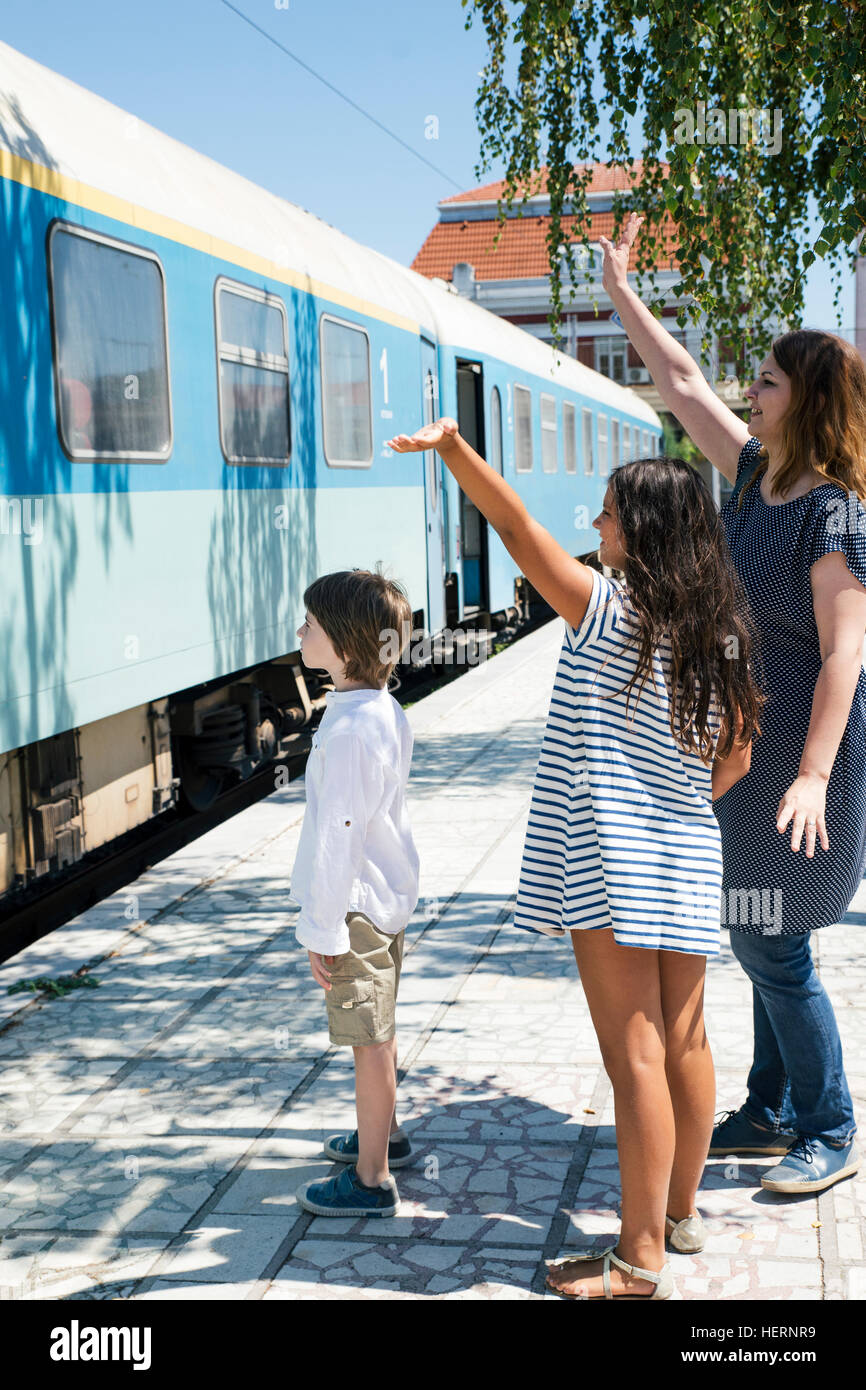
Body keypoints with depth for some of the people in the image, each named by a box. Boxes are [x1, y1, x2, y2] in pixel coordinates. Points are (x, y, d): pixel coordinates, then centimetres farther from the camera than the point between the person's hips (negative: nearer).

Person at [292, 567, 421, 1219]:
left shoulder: (349, 729, -25)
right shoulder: (385, 711, 6)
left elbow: (337, 833, -24)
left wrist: (323, 928, -18)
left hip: (357, 905, -10)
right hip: (386, 895, 10)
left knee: (370, 1039, 0)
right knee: (377, 1032, 24)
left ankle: (372, 1179, 10)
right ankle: (384, 1133, 41)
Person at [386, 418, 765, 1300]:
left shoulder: (608, 614, -12)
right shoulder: (717, 632, 6)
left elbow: (517, 529, -22)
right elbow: (736, 756, 11)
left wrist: (453, 446, -29)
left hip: (612, 863, -7)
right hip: (688, 862, 7)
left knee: (635, 1055, -4)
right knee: (683, 1043, 16)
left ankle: (640, 1259, 2)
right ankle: (680, 1212, 32)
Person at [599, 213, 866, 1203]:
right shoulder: (753, 473, 6)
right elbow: (681, 384, 15)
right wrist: (620, 291, 18)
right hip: (742, 740, 9)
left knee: (769, 945, -2)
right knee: (760, 942, 16)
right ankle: (772, 1114, 30)